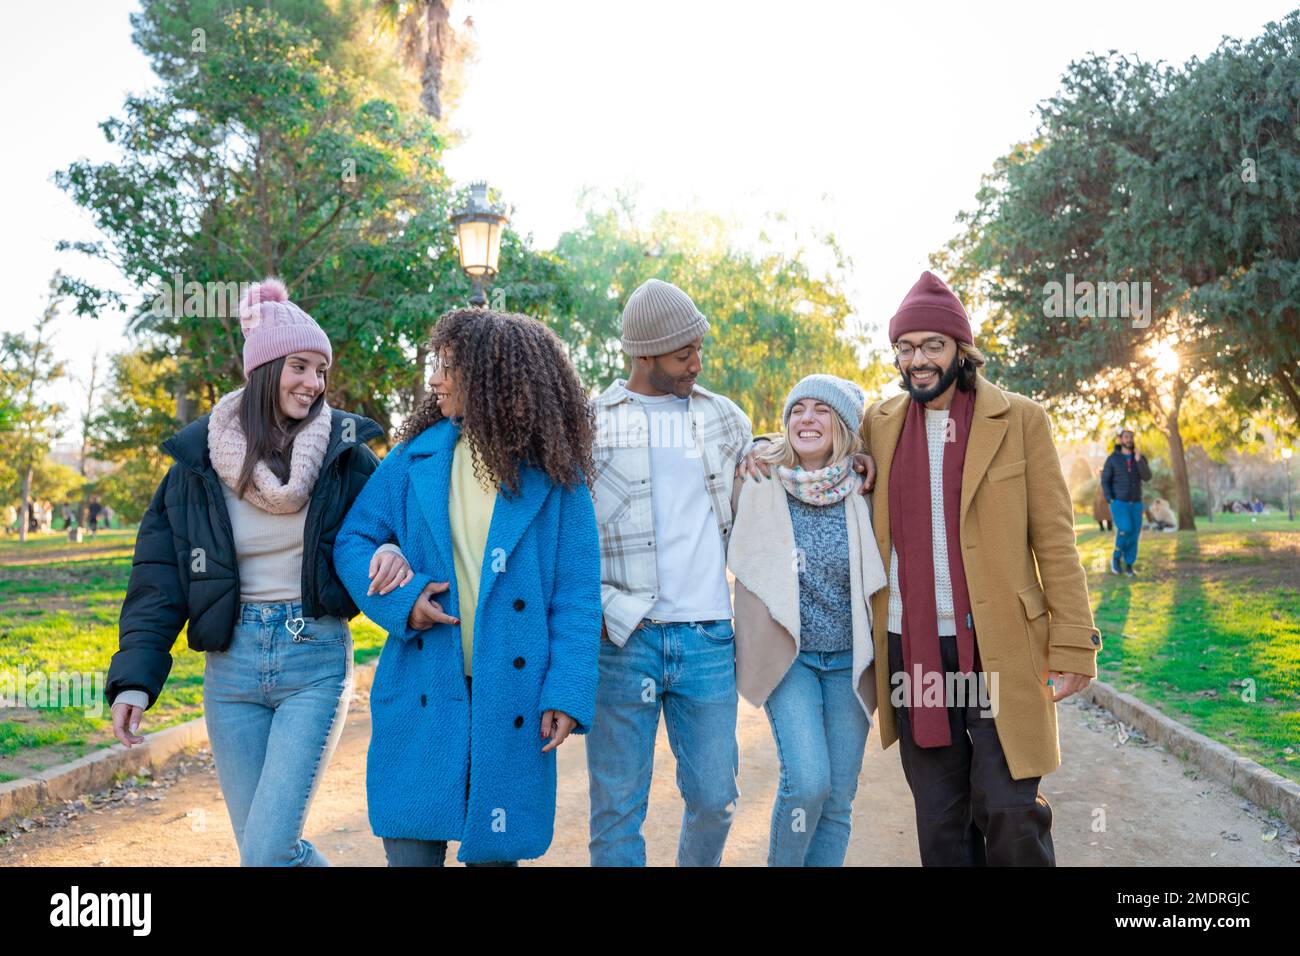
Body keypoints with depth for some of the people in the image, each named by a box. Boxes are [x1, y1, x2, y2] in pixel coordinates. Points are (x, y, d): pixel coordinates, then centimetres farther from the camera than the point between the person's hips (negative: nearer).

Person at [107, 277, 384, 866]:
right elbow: (158, 575, 1)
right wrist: (133, 678, -6)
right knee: (260, 845, 8)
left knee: (268, 852, -9)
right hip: (232, 665, 2)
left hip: (315, 662, -2)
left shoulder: (344, 454, -3)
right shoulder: (199, 461, 0)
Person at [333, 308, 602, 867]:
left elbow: (576, 592, -4)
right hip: (422, 695, 2)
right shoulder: (418, 456, 4)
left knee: (493, 850, 11)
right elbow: (353, 539, 9)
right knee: (410, 848, 6)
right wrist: (401, 602, -9)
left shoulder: (554, 476, -3)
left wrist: (567, 694, -11)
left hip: (510, 703, -2)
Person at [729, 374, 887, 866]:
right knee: (807, 780, -16)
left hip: (849, 660, 2)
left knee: (838, 800, 5)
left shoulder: (863, 492, -2)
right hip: (786, 656, -2)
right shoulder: (755, 483, -6)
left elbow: (879, 577, 8)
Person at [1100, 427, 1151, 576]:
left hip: (1135, 503, 3)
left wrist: (1138, 460, -24)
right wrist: (1110, 501, -15)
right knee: (1125, 529, -22)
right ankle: (1116, 556, 0)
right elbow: (1105, 482, -2)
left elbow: (1147, 477, -12)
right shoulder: (1112, 459, -5)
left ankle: (1129, 566, 14)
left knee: (1134, 535, 0)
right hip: (1118, 503, -3)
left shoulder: (1140, 458, 3)